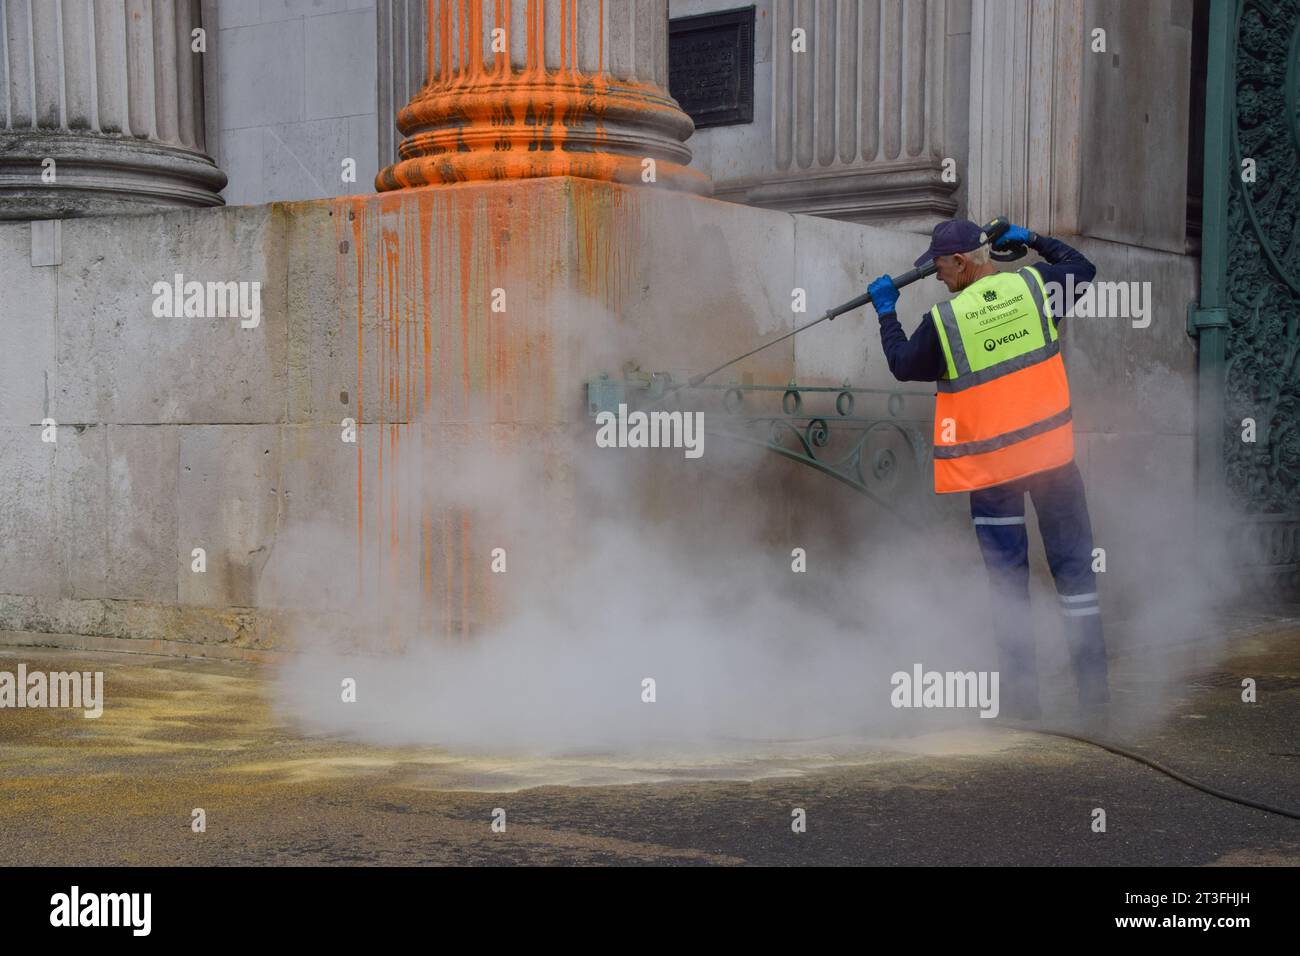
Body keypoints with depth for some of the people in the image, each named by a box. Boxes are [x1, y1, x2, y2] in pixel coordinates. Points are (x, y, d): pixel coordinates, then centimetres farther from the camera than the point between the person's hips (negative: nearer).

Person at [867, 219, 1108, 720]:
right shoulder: (1035, 286, -3)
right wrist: (1032, 239, 28)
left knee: (1008, 577, 7)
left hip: (990, 464, -2)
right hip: (1052, 452, 2)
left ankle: (1021, 691, 9)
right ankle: (1093, 684, 9)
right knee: (1074, 567, 8)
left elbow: (903, 365, 5)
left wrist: (886, 312, 18)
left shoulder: (943, 321, -12)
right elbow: (1082, 269, 18)